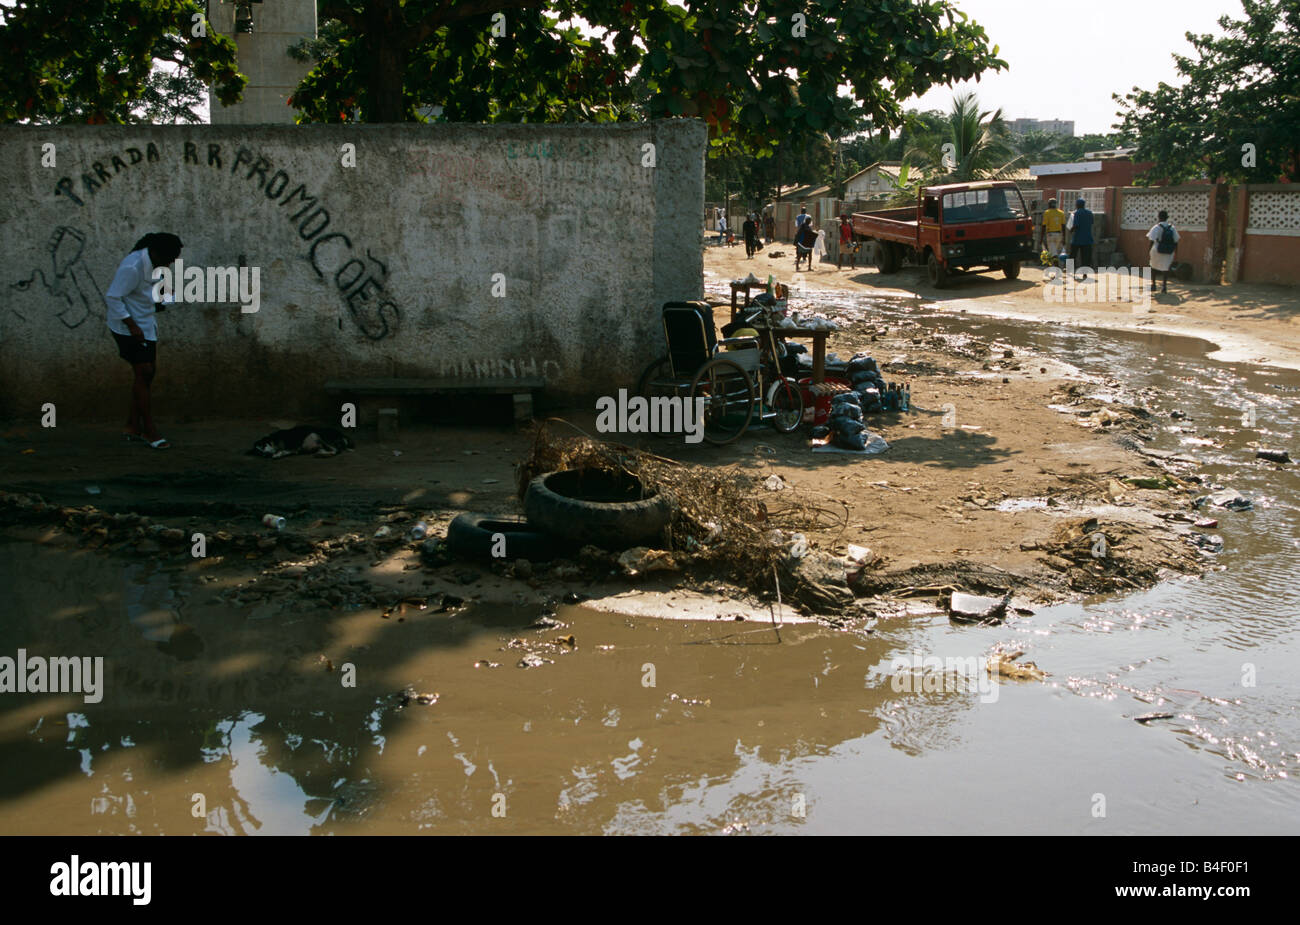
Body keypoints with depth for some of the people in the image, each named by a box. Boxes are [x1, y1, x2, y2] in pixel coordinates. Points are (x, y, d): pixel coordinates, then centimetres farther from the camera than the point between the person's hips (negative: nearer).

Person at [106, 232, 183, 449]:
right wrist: (132, 326, -24)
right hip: (129, 327, -10)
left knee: (149, 371, 10)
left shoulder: (152, 263, 4)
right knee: (143, 372, -7)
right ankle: (149, 431, 0)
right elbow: (112, 297, -25)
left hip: (146, 324, 10)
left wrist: (159, 293, 8)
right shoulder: (132, 267, -25)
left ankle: (133, 426, 19)